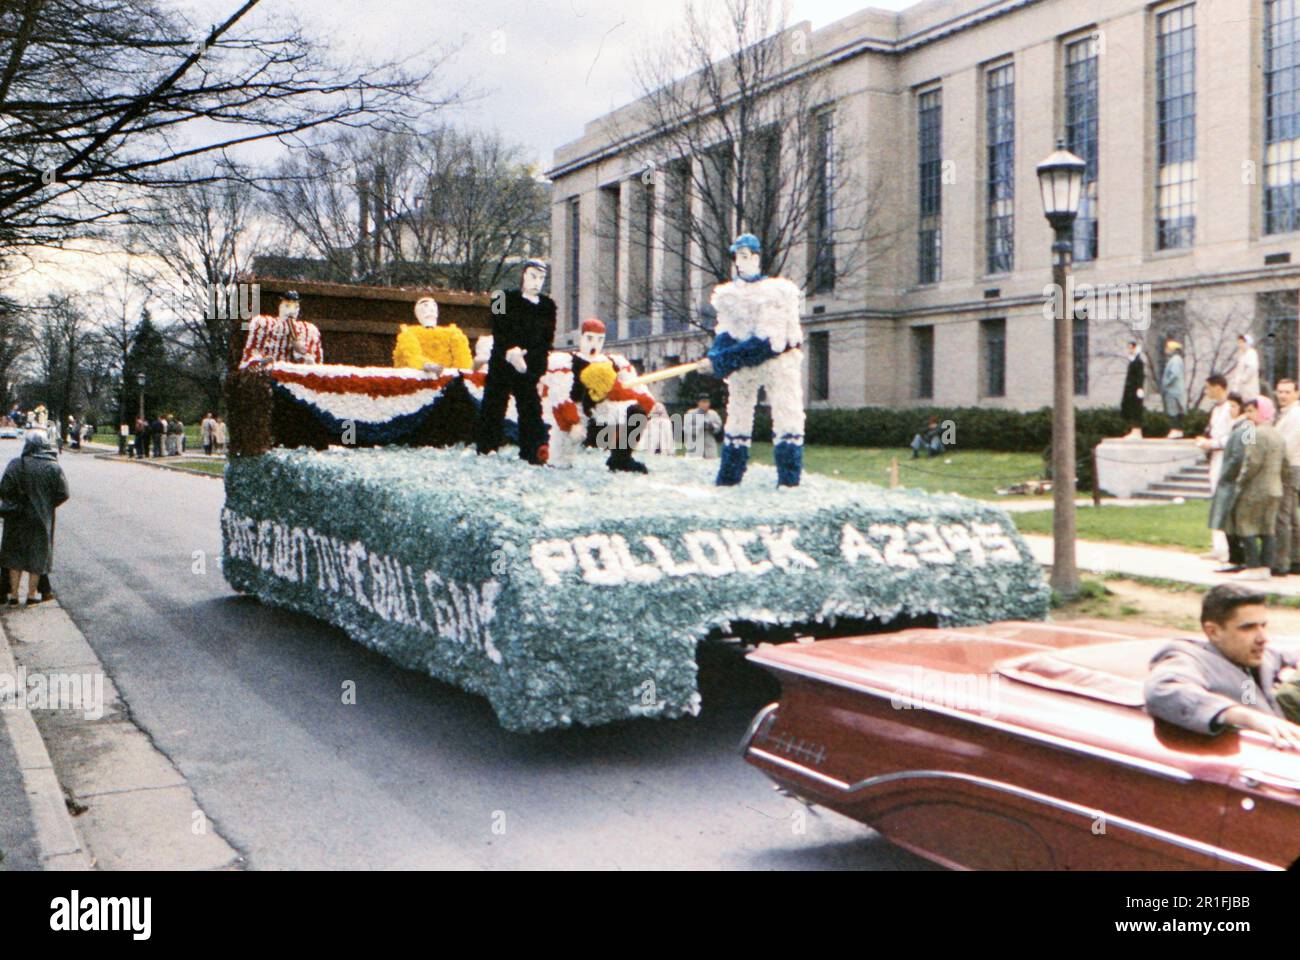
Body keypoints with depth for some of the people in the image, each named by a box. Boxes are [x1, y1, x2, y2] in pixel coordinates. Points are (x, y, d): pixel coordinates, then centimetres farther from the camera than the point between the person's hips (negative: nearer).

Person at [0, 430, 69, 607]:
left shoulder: (16, 464, -11)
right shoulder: (53, 467, -9)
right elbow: (63, 494, -8)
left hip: (17, 519, 0)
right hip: (42, 518, 0)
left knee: (15, 553, 13)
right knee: (37, 554, 12)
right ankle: (32, 593, 17)